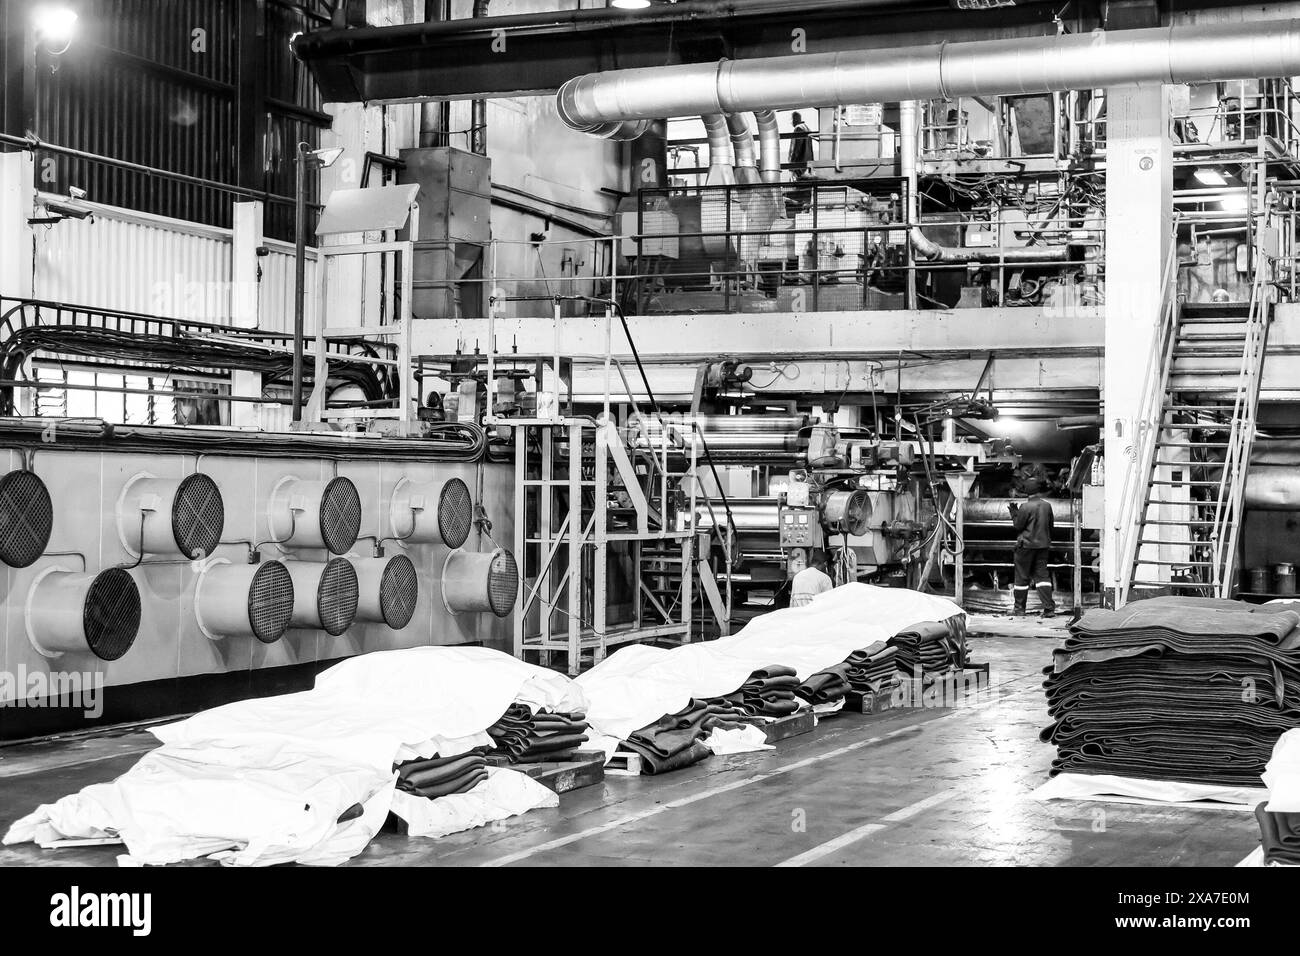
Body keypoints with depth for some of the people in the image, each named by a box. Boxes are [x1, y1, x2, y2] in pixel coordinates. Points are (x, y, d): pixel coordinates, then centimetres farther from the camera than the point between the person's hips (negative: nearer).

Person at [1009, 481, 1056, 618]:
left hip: (1026, 545, -5)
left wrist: (1014, 513, 5)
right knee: (1042, 575, 8)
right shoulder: (1047, 505, -1)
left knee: (1022, 577, 7)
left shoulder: (1026, 507, -17)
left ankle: (1019, 608, 15)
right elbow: (1050, 525, 9)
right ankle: (1049, 608, -1)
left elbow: (1018, 525, -9)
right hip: (1043, 544, 5)